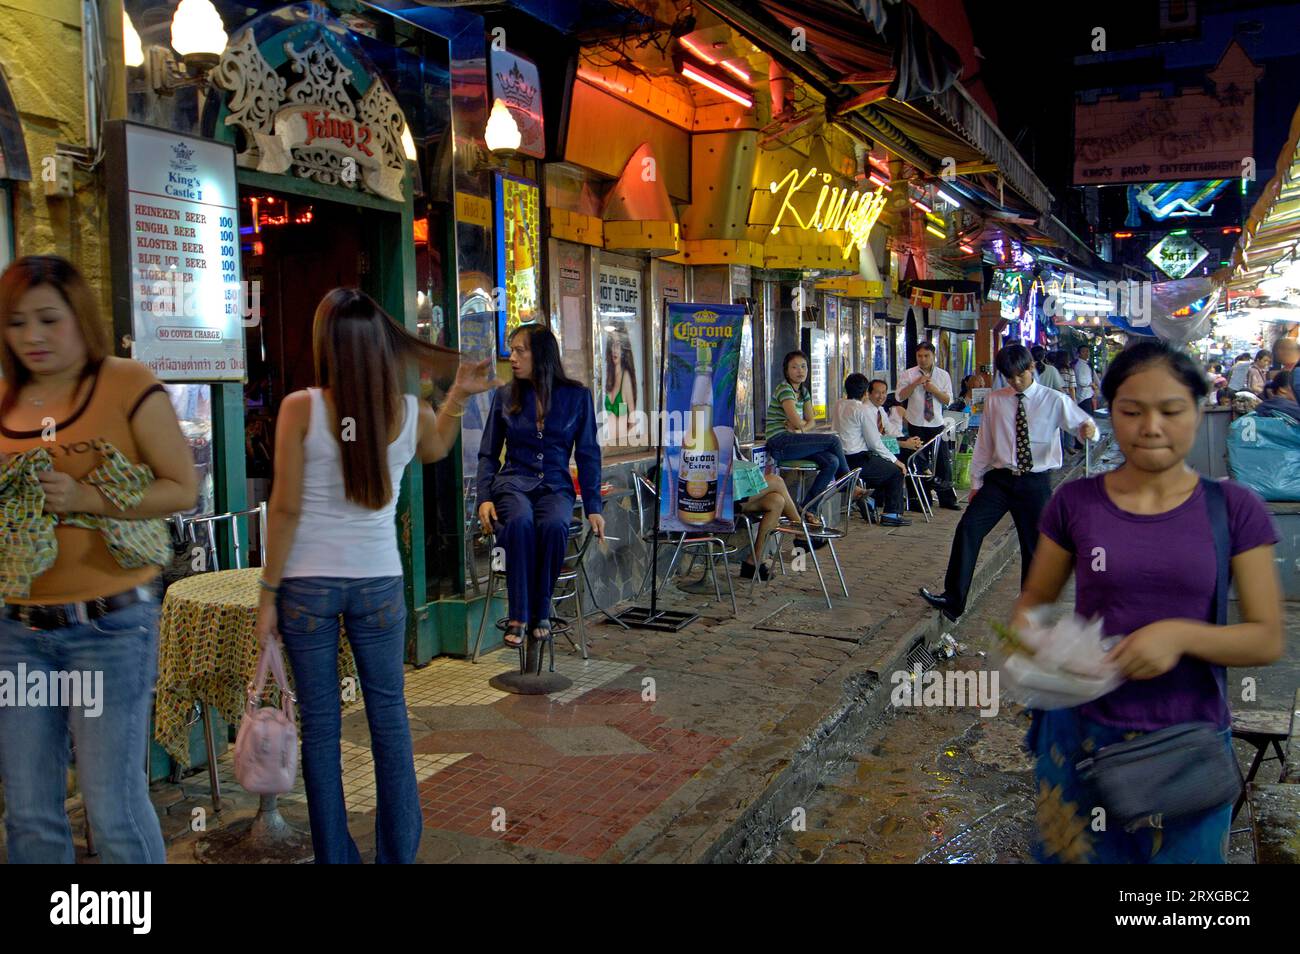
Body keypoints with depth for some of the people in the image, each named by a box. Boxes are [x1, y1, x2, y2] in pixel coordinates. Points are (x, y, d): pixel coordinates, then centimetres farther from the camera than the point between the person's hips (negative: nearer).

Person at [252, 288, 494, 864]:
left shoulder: (301, 409, -12)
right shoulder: (411, 414, -4)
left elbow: (285, 508, -9)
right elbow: (436, 449, 21)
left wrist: (268, 592, -2)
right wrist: (460, 395, 15)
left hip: (308, 584, -2)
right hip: (379, 582, 2)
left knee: (321, 724, 10)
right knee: (389, 717, 14)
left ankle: (335, 854, 21)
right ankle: (398, 852, 24)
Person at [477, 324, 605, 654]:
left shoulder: (576, 396, 6)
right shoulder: (504, 397, 9)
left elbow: (588, 455, 7)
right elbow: (487, 454, 12)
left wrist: (593, 507, -1)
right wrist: (484, 498, -5)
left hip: (556, 485, 0)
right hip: (513, 481, 0)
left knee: (554, 525, -36)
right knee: (520, 522, -36)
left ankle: (541, 613, -20)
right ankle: (519, 615, -29)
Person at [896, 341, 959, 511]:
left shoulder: (943, 375, 6)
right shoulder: (908, 375, 1)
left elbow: (948, 400, 3)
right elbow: (900, 396, -8)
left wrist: (934, 390, -12)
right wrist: (915, 383, -17)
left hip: (936, 424, 2)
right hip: (916, 424, -2)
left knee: (943, 460, 4)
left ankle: (947, 499, 15)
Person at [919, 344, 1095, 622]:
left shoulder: (1054, 401, 0)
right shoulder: (995, 401, 7)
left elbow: (1082, 422, -8)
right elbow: (984, 443, 11)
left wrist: (1088, 428, -33)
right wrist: (976, 483, 11)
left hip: (1035, 483, -2)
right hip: (999, 478, 2)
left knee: (1035, 546, 7)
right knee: (968, 528, -15)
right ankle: (953, 600, -11)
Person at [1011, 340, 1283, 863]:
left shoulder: (1235, 509, -5)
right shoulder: (1075, 501, -3)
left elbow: (1268, 639, -5)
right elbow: (1035, 597, 8)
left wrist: (1181, 634, -22)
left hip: (1190, 742, 0)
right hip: (1084, 735, 1)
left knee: (1183, 855, 16)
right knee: (1071, 852, 14)